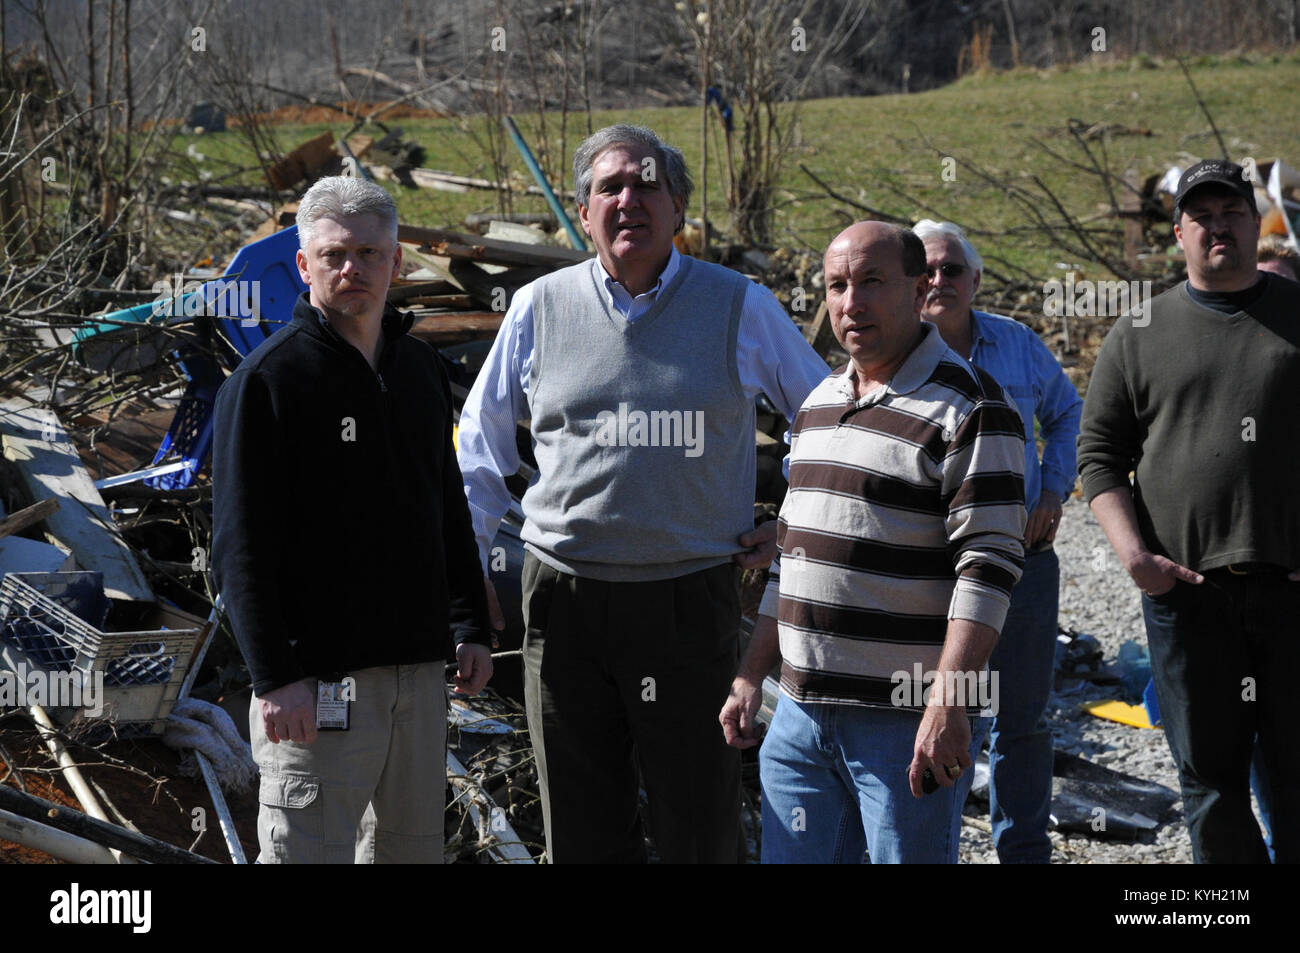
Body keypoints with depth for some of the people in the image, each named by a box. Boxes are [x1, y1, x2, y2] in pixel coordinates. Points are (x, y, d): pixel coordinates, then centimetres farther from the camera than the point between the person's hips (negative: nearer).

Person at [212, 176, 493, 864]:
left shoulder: (421, 369, 14)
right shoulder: (267, 379, -8)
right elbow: (241, 544, -12)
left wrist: (471, 627, 15)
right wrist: (274, 677, -18)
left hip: (419, 667, 7)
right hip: (316, 677, -7)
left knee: (414, 845, 12)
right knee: (309, 851, -6)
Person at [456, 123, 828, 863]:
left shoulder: (741, 307, 2)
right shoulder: (539, 309, 7)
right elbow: (481, 453, 14)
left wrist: (795, 526, 5)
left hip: (691, 601, -2)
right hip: (564, 601, 2)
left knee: (701, 832, 1)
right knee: (582, 835, 8)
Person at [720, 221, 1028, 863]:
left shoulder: (970, 409, -9)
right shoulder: (819, 403, 16)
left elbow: (990, 564, -16)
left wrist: (947, 702, -24)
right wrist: (751, 677, 19)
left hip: (907, 722, -7)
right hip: (800, 714, 7)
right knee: (792, 858, 8)